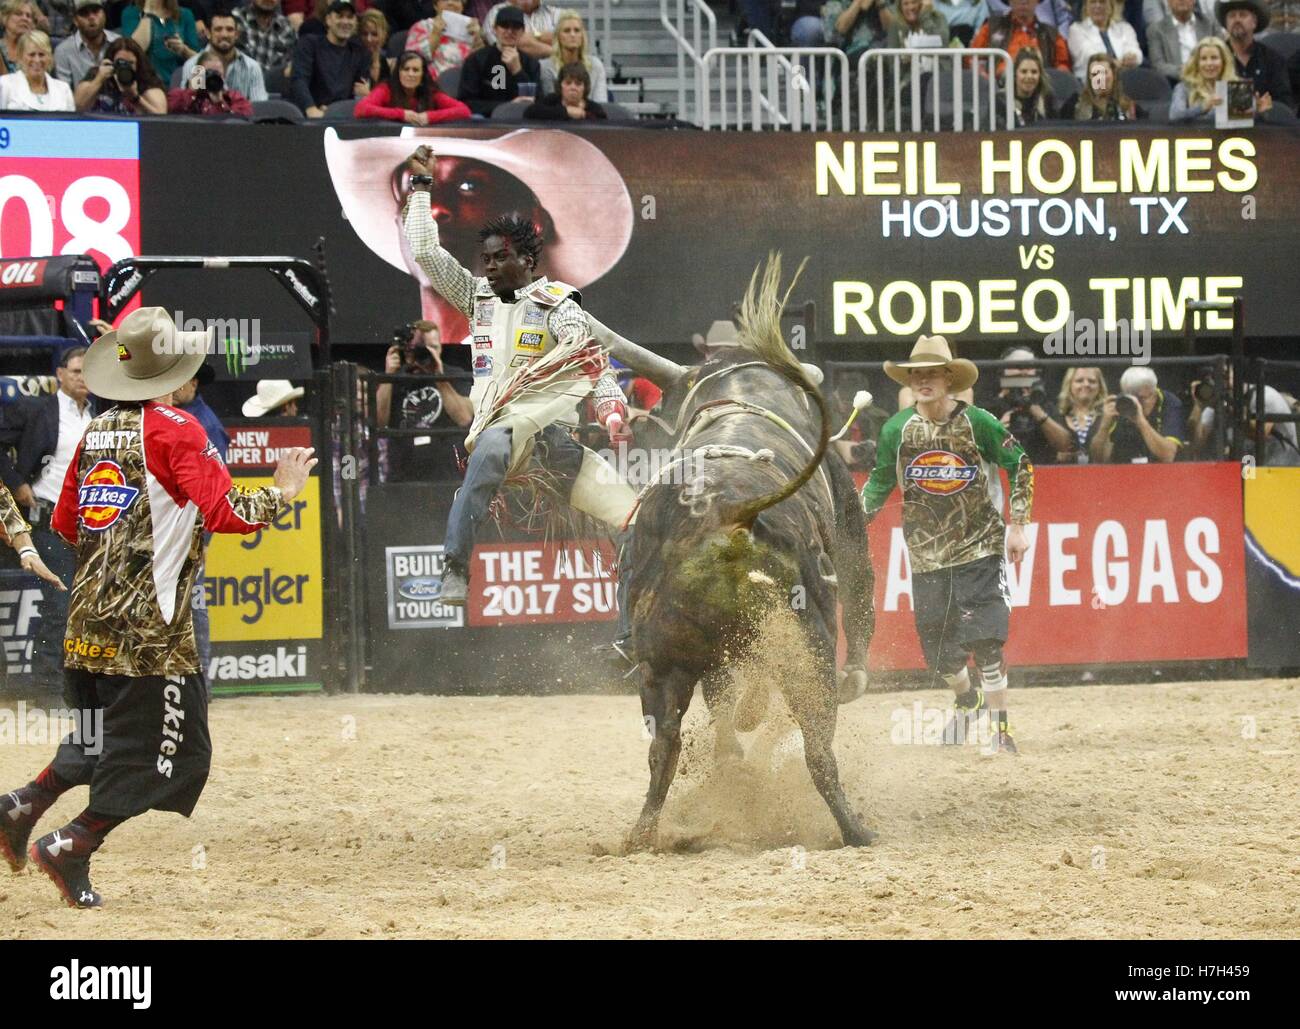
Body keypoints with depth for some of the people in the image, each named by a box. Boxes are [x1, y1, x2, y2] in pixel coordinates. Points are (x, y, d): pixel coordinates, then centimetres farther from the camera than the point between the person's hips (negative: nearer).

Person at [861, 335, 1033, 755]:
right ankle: (967, 701, 39)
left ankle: (1000, 729, -5)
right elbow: (880, 483, 11)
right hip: (927, 555, 3)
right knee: (938, 649, 8)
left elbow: (1020, 466, 1)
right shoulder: (897, 430, -1)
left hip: (980, 549, -3)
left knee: (983, 641, -15)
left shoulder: (977, 422, -9)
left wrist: (1018, 525, -2)